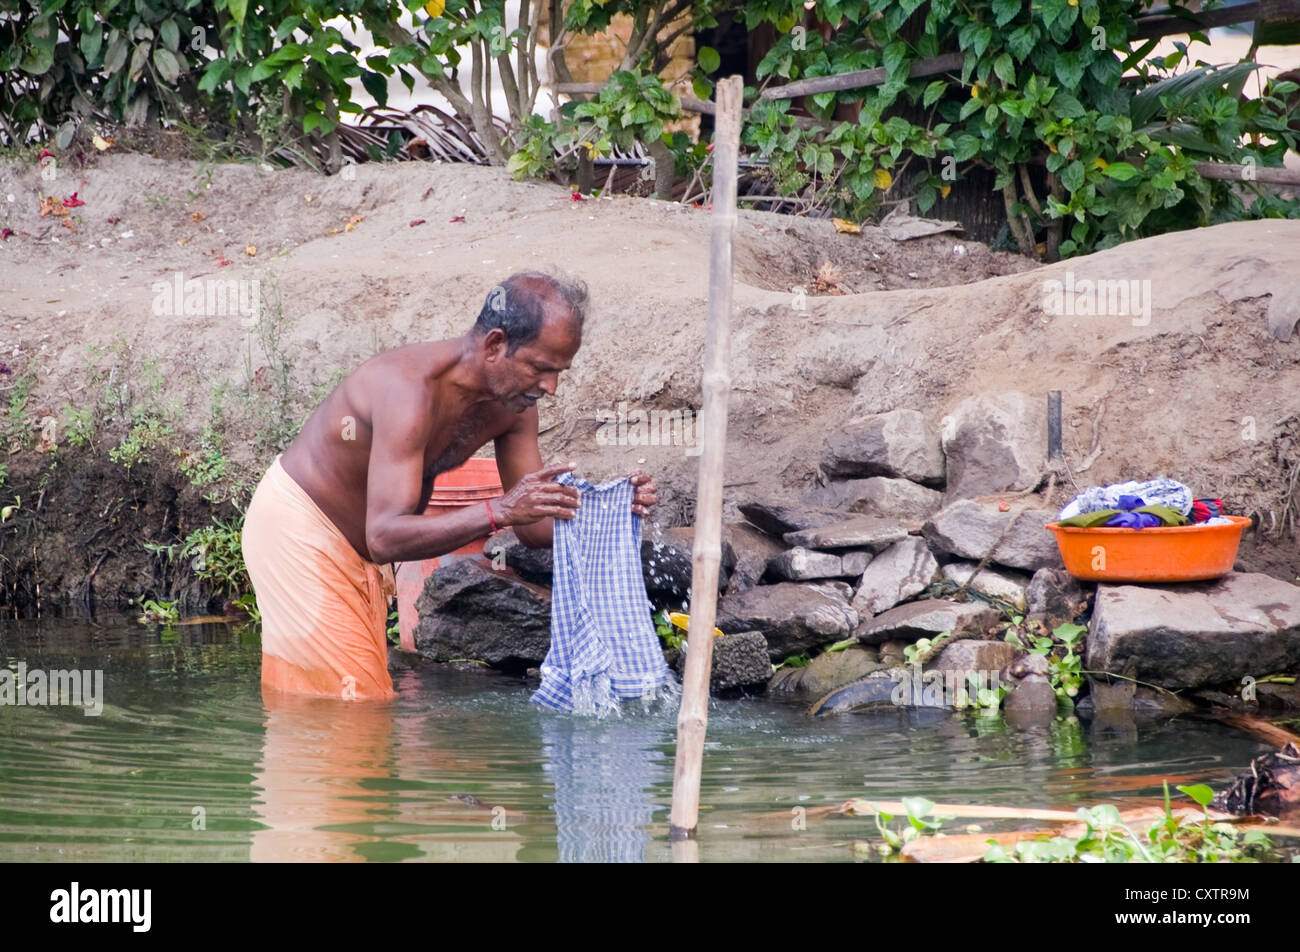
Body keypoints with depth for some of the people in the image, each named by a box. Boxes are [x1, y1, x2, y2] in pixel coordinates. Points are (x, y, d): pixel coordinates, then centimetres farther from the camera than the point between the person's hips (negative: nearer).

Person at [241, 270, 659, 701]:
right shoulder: (412, 387, -35)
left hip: (358, 548, 9)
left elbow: (534, 527, -2)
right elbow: (385, 539, -42)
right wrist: (499, 512, -51)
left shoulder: (513, 402, -9)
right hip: (298, 528, -9)